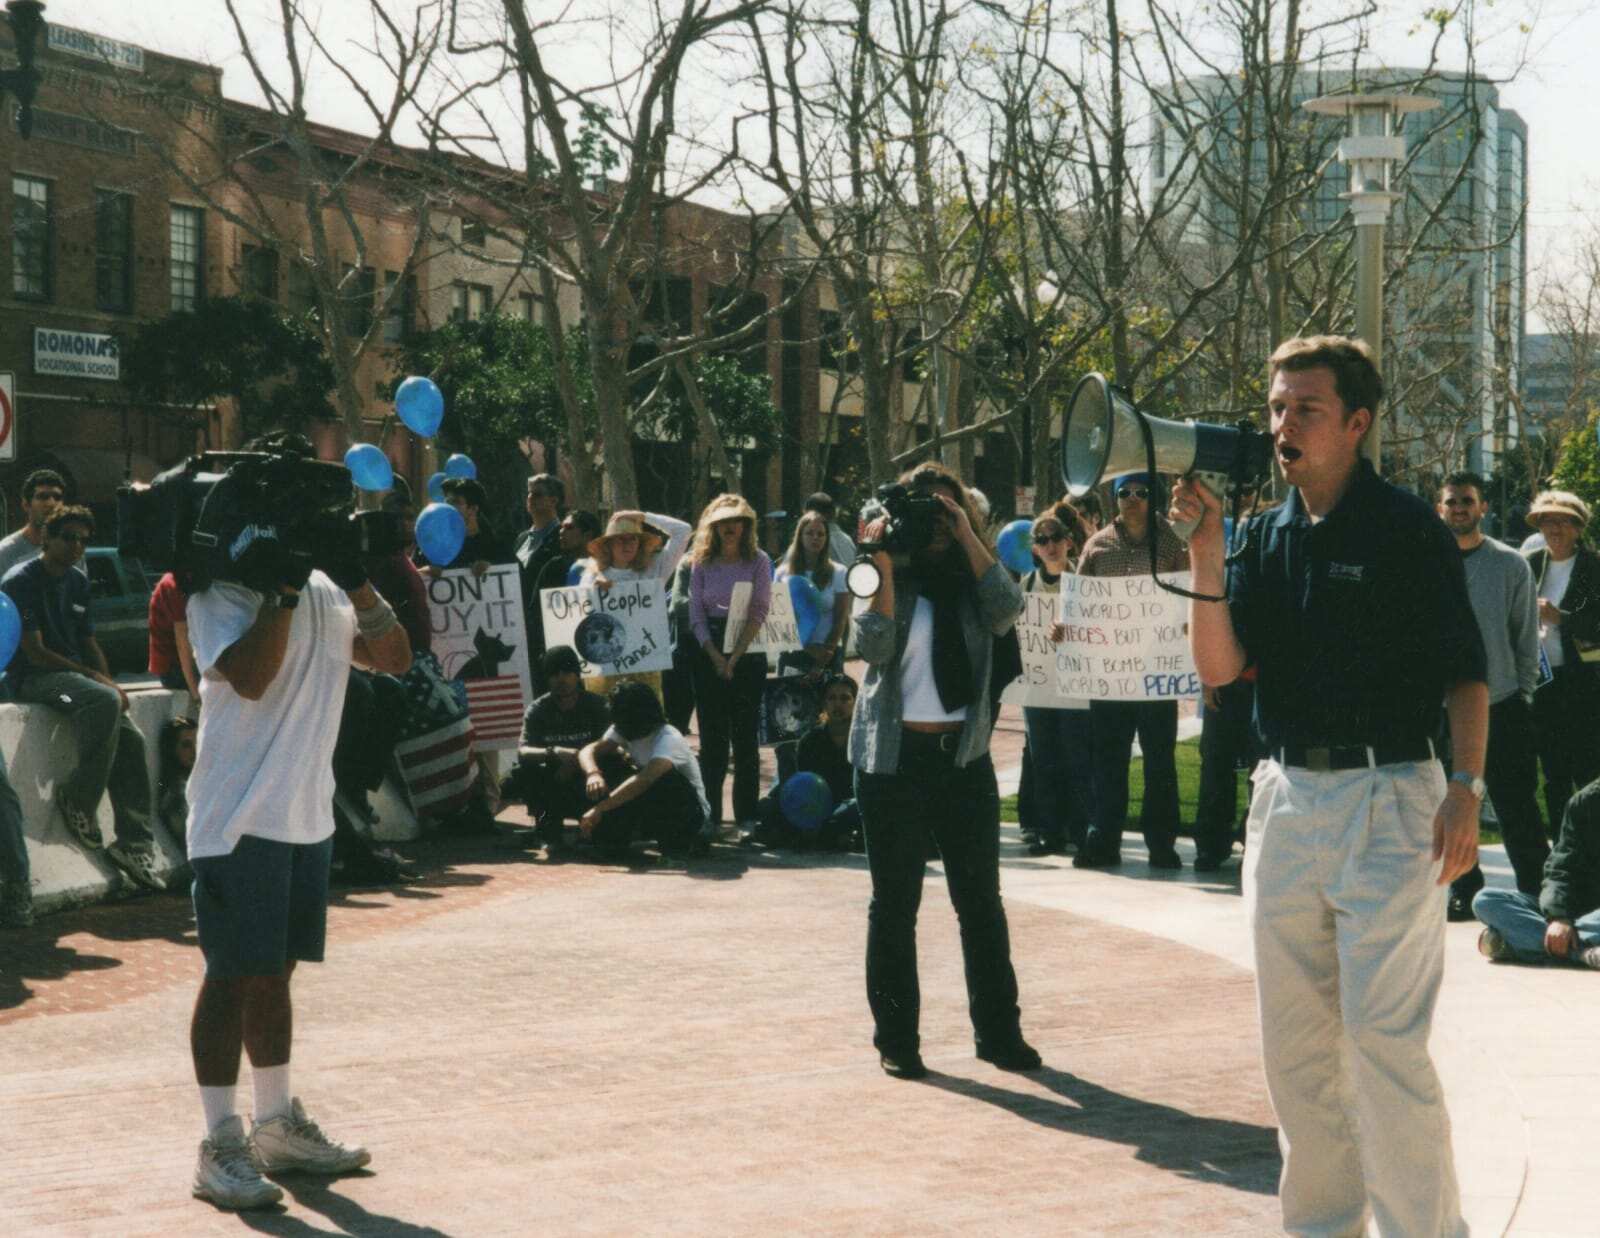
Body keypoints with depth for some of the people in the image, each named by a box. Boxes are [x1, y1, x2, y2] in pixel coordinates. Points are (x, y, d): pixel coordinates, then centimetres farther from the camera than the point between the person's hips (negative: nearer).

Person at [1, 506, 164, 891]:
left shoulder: (77, 582, 16)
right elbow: (34, 652, -15)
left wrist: (110, 682, 0)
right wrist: (97, 680, -16)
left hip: (74, 675, 8)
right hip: (32, 679, -8)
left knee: (130, 739, -12)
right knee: (103, 701, -34)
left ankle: (135, 842, -10)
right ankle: (77, 799, -20)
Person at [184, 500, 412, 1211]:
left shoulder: (326, 595, 13)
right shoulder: (219, 596, -9)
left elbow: (395, 658, 5)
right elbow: (250, 676, -25)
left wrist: (357, 583, -5)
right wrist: (281, 592, -22)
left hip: (307, 816, 7)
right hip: (240, 819, -7)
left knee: (275, 970, 16)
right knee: (235, 973, -6)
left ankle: (278, 1126, 26)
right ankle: (220, 1148, -1)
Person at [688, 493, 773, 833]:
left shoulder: (758, 561, 2)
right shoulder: (702, 563, 7)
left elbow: (759, 612, -5)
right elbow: (696, 614, 4)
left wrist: (735, 657, -13)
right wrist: (716, 657, -8)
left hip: (748, 650, -2)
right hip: (709, 651, 2)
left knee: (745, 733, -1)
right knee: (712, 734, 1)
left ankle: (747, 814, 2)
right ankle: (709, 814, 4)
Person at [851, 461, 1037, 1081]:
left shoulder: (971, 580, 8)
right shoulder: (888, 582, 3)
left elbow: (1008, 608, -13)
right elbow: (872, 647, -13)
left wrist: (968, 537, -12)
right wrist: (884, 565, -15)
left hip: (964, 756, 2)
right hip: (894, 757, -2)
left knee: (981, 900, 6)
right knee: (895, 903, 3)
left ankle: (998, 1030, 14)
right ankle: (895, 1038, 9)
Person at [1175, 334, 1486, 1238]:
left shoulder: (1408, 528, -6)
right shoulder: (1267, 535, 9)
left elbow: (1464, 676, -6)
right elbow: (1219, 668, 1)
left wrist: (1465, 788, -16)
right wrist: (1207, 555, -9)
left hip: (1387, 798, -6)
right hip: (1287, 800, 6)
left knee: (1384, 1037, -9)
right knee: (1295, 1037, 11)